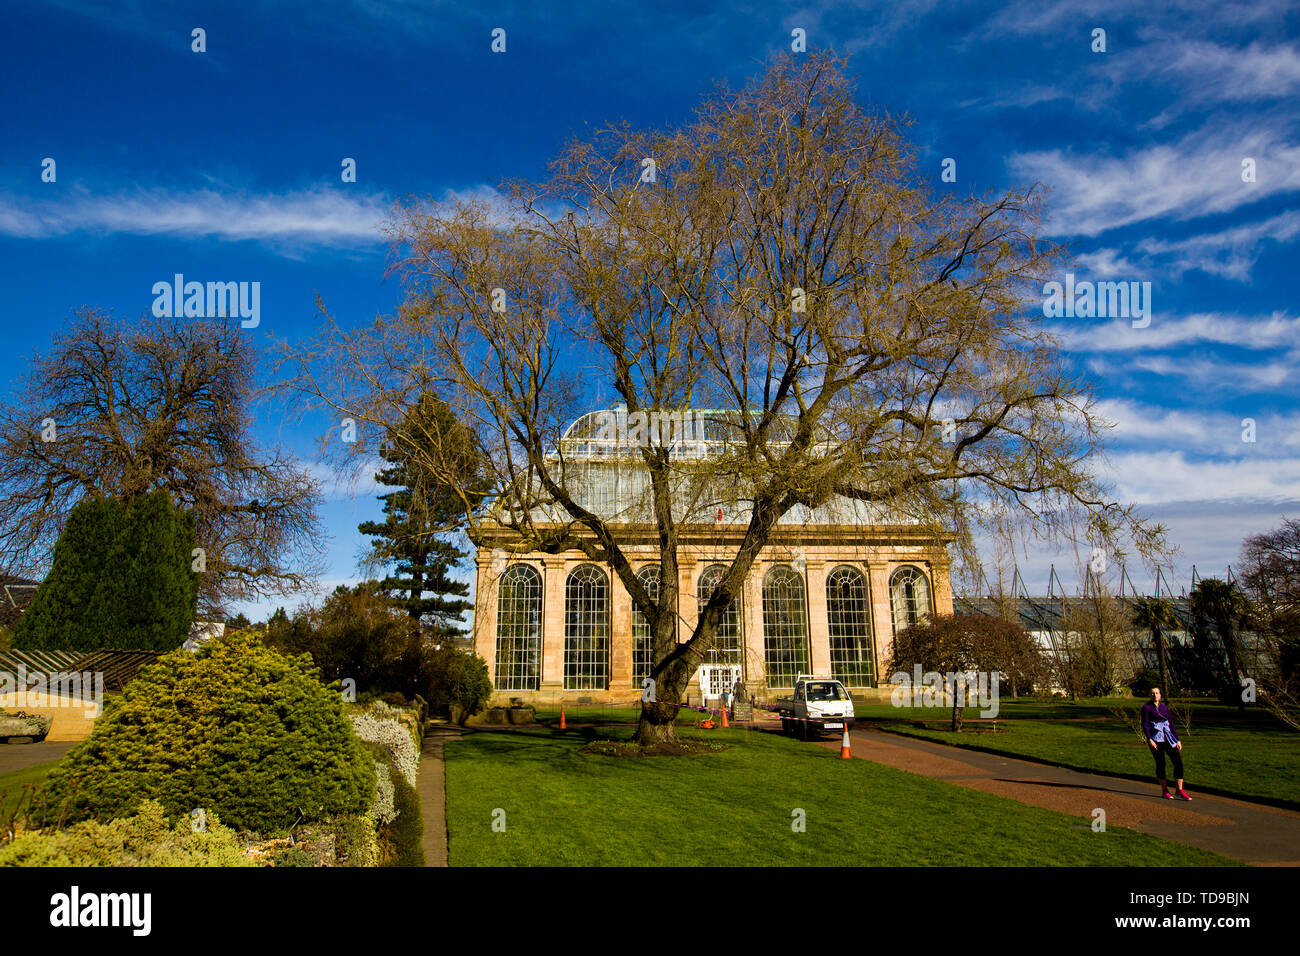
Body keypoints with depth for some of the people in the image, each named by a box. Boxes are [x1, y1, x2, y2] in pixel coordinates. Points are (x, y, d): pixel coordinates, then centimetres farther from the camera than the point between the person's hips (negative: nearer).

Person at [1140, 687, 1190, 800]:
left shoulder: (1165, 707, 13)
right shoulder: (1146, 707, -1)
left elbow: (1171, 724, 17)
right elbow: (1144, 725, -7)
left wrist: (1177, 739, 14)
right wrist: (1149, 740, -19)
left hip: (1168, 737, 5)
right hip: (1155, 738, -5)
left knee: (1178, 761, -4)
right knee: (1160, 763, -3)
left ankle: (1180, 790, 4)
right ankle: (1164, 790, 10)